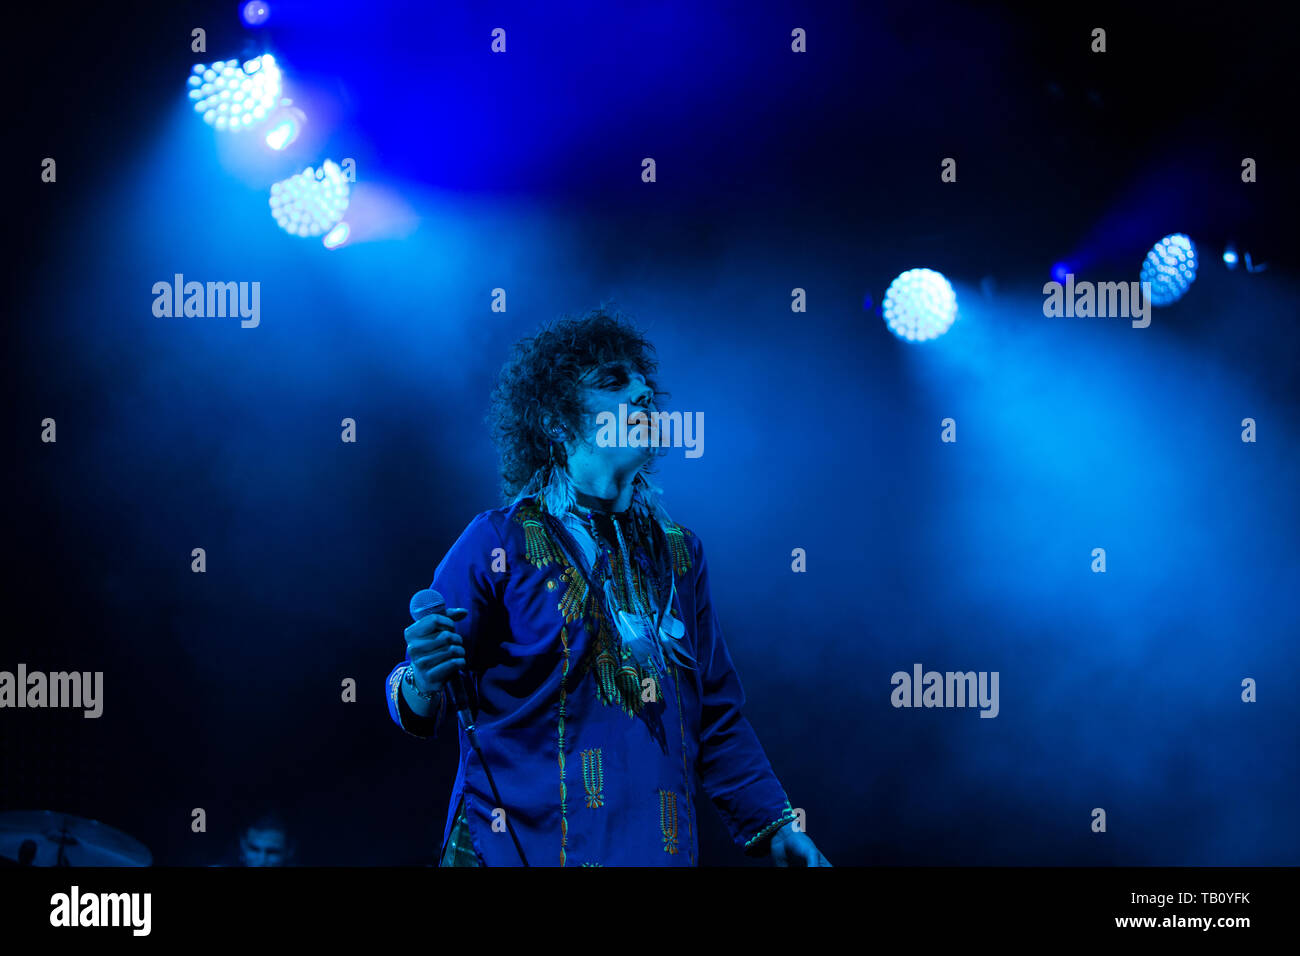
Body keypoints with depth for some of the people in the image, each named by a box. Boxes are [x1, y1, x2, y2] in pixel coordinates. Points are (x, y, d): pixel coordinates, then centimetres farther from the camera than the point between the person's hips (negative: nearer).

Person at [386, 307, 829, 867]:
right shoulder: (499, 543, -6)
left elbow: (716, 719, 13)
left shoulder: (678, 552, 9)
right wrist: (423, 683, -30)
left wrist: (773, 826, 5)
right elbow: (416, 709, -8)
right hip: (521, 848, -4)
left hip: (659, 845, 5)